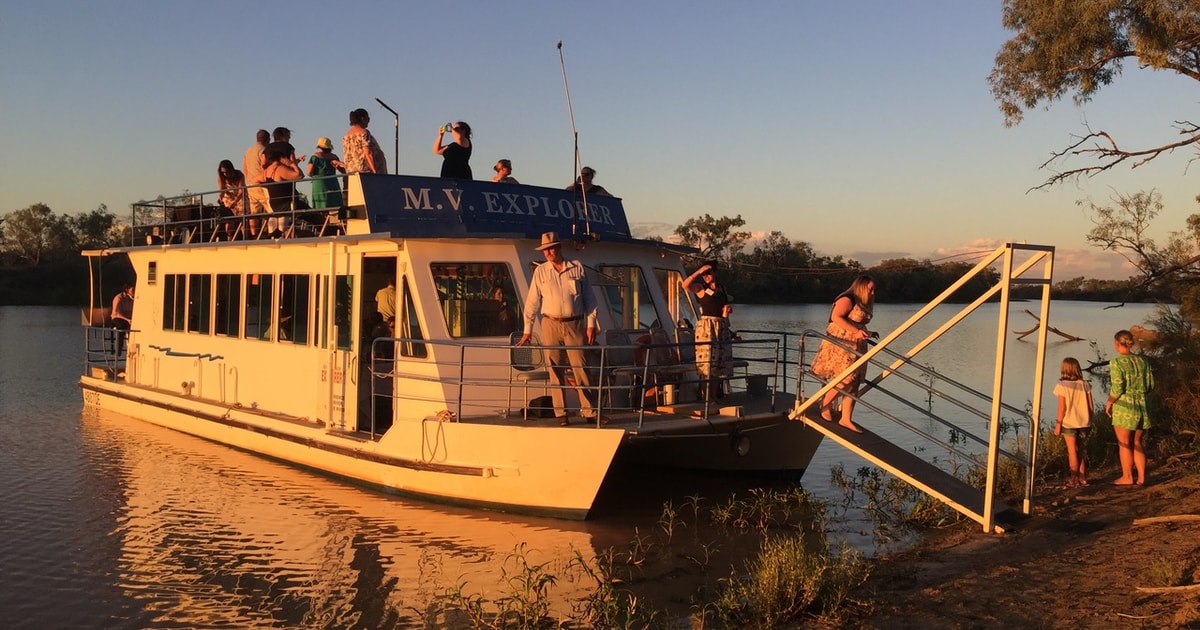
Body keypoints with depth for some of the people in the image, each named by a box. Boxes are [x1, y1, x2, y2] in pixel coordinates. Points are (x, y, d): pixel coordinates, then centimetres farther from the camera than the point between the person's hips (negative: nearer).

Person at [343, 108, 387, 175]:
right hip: (364, 170, -8)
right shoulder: (363, 133, -8)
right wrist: (375, 171, -17)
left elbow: (346, 155, 15)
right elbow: (367, 153, -15)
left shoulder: (346, 136, 14)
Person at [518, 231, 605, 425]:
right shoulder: (540, 271, 6)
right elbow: (532, 302, 6)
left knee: (582, 368, -1)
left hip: (575, 324, 0)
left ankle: (589, 411, 5)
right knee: (556, 371, 2)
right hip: (551, 325, 1)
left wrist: (591, 324, 1)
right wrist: (527, 330, 3)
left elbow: (589, 298, 7)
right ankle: (560, 413, 8)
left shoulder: (577, 268, 5)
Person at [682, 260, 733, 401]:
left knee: (721, 363, 8)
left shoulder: (722, 289, 16)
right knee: (707, 363, -9)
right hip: (706, 327, -6)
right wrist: (698, 272, -18)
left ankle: (718, 395, 17)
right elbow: (686, 284, -21)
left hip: (722, 328, 6)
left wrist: (726, 311, 7)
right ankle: (707, 397, -4)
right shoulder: (701, 288, 0)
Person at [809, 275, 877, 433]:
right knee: (846, 379, -16)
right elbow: (836, 317, -22)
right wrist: (856, 331, -25)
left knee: (853, 385, 4)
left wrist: (867, 333, 11)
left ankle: (846, 419, 7)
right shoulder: (847, 299, -9)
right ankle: (825, 403, 7)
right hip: (840, 345, -9)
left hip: (855, 348, 9)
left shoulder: (862, 306, 20)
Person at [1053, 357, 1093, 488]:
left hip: (1069, 423, -4)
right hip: (1084, 423, 4)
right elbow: (1091, 406, 3)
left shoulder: (1062, 386, -11)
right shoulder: (1085, 385, 1)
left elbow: (1062, 407, -12)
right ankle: (1082, 477, 20)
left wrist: (1058, 423, -6)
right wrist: (1088, 420, 15)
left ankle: (1074, 479, 7)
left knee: (1072, 451, 3)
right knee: (1080, 450, 17)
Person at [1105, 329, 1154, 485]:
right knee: (1137, 443, 15)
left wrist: (1109, 403, -3)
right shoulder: (1143, 361, 6)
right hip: (1142, 406, 6)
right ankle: (1141, 477, 14)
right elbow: (1150, 385, 8)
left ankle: (1127, 477, 10)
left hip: (1123, 407, -6)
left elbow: (1117, 388, -17)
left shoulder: (1117, 362, -12)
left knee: (1124, 443, 5)